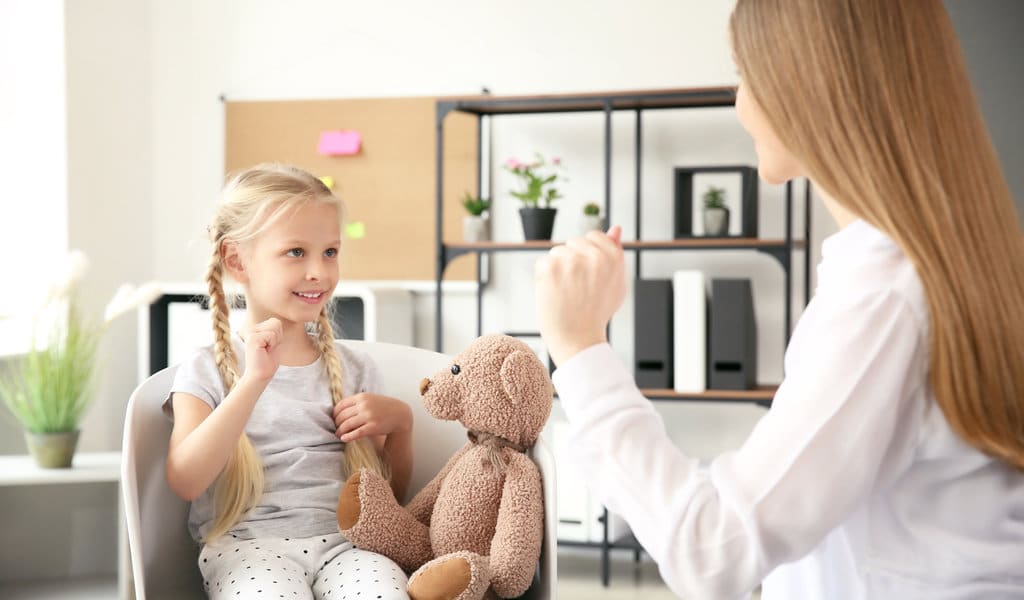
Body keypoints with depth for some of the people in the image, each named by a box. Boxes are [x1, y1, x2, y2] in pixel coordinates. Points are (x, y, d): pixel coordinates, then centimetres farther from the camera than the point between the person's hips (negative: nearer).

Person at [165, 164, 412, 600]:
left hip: (343, 540, 2)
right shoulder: (205, 372, 5)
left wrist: (399, 421, 0)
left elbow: (391, 491, 20)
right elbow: (184, 482, -12)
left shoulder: (353, 370, 14)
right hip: (247, 546, -2)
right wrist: (254, 380, -17)